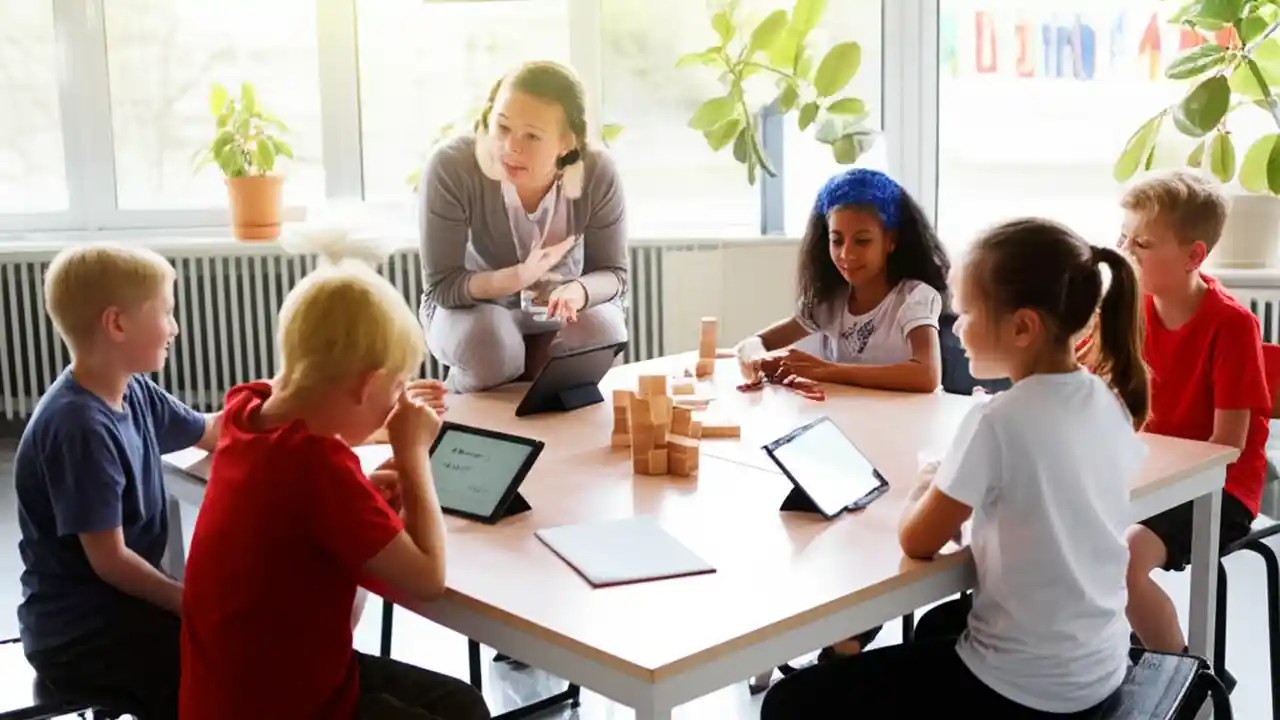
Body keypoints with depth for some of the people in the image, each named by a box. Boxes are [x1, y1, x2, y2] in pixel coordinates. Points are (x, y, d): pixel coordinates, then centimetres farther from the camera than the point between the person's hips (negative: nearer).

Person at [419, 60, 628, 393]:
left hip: (560, 304, 2)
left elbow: (613, 273, -15)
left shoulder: (598, 173, -26)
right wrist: (515, 278, -43)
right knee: (489, 348, -34)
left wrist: (578, 291, -40)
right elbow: (441, 286, -25)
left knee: (603, 336, -28)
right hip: (474, 304, -2)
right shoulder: (451, 167, -31)